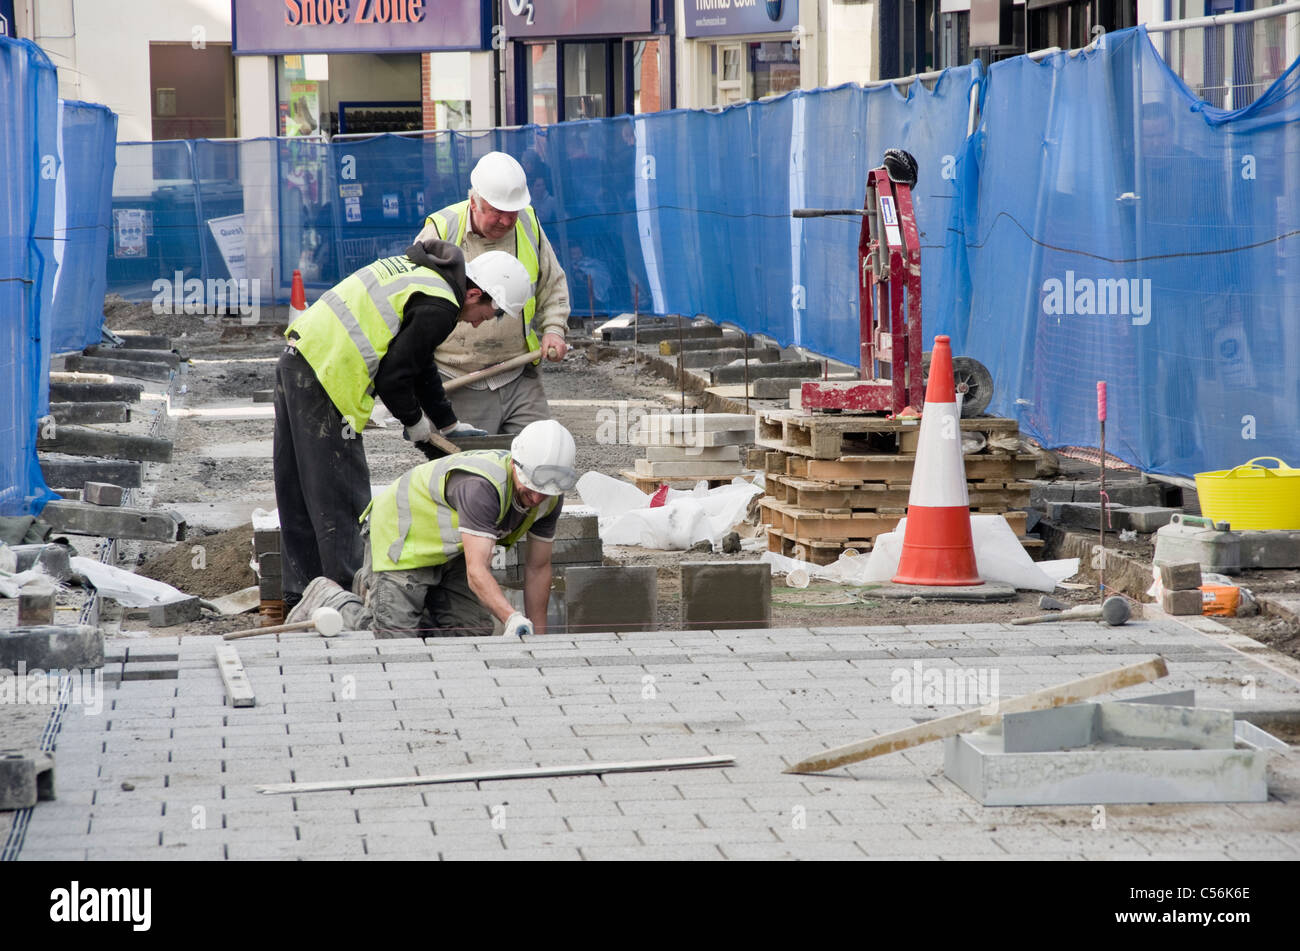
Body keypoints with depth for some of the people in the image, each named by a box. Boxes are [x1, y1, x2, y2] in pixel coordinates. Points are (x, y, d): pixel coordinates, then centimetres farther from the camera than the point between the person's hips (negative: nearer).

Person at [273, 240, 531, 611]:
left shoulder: (418, 270, 19)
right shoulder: (440, 307, -12)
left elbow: (415, 361, 27)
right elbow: (393, 374, -12)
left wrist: (448, 422, 30)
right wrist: (415, 422, 5)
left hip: (296, 360, 10)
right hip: (324, 377, -10)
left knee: (299, 490, 15)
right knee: (341, 497, -4)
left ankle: (302, 591, 23)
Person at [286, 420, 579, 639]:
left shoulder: (550, 496, -14)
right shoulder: (482, 486, -39)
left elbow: (538, 567, -2)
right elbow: (477, 573, -44)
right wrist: (513, 619, -58)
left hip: (451, 548, 8)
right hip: (401, 535, -8)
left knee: (471, 635, 2)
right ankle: (328, 600, 13)